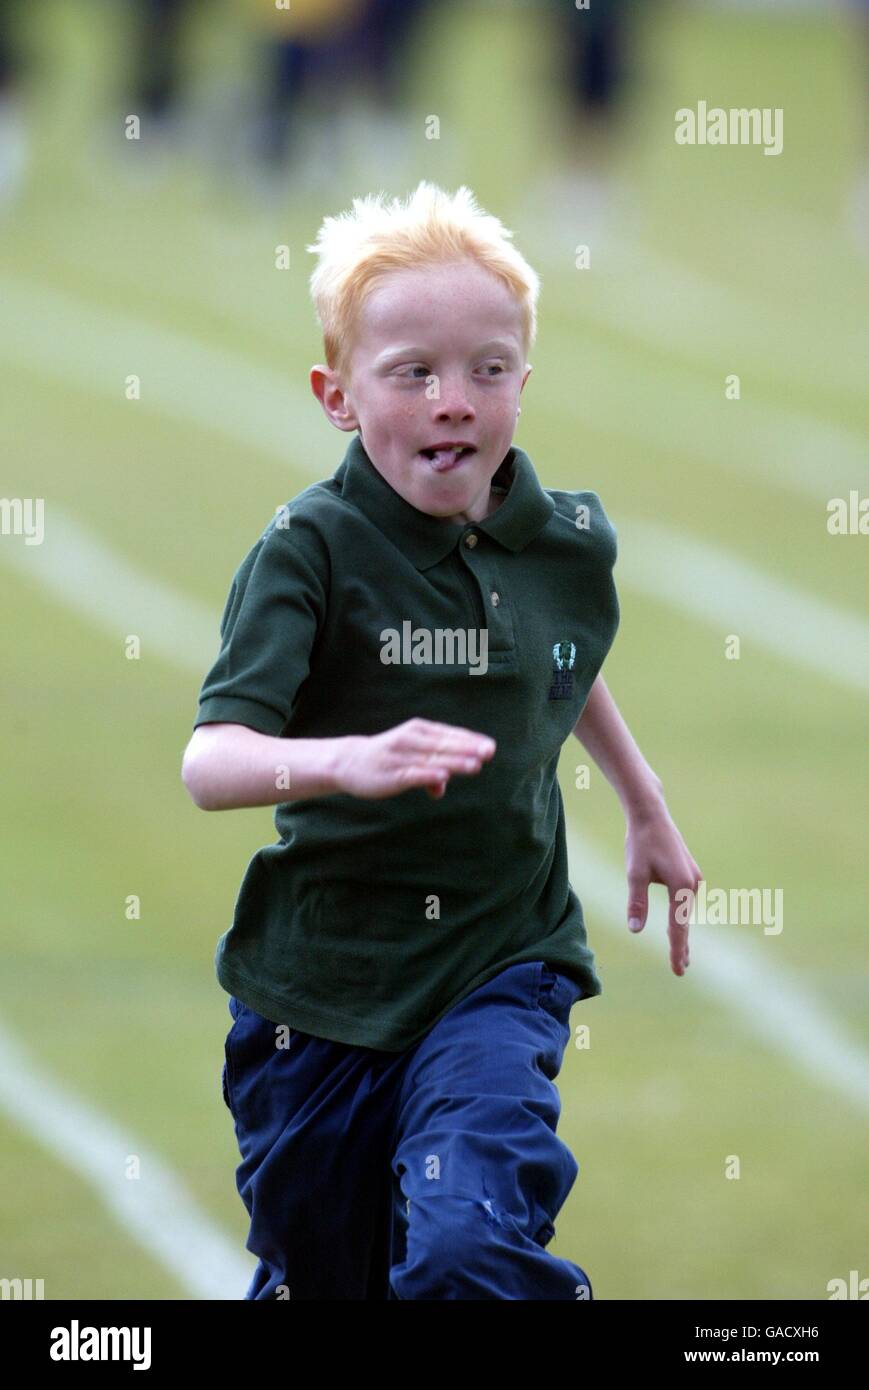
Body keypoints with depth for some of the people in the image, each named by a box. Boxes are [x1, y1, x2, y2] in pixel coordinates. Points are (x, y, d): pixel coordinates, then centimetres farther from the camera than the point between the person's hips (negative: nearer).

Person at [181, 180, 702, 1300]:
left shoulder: (573, 542, -1)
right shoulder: (312, 548, -15)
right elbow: (210, 763, -28)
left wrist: (648, 808, 34)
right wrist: (345, 760, -47)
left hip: (501, 966, 1)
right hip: (322, 985, -1)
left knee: (471, 1244, -26)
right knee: (319, 1280, 13)